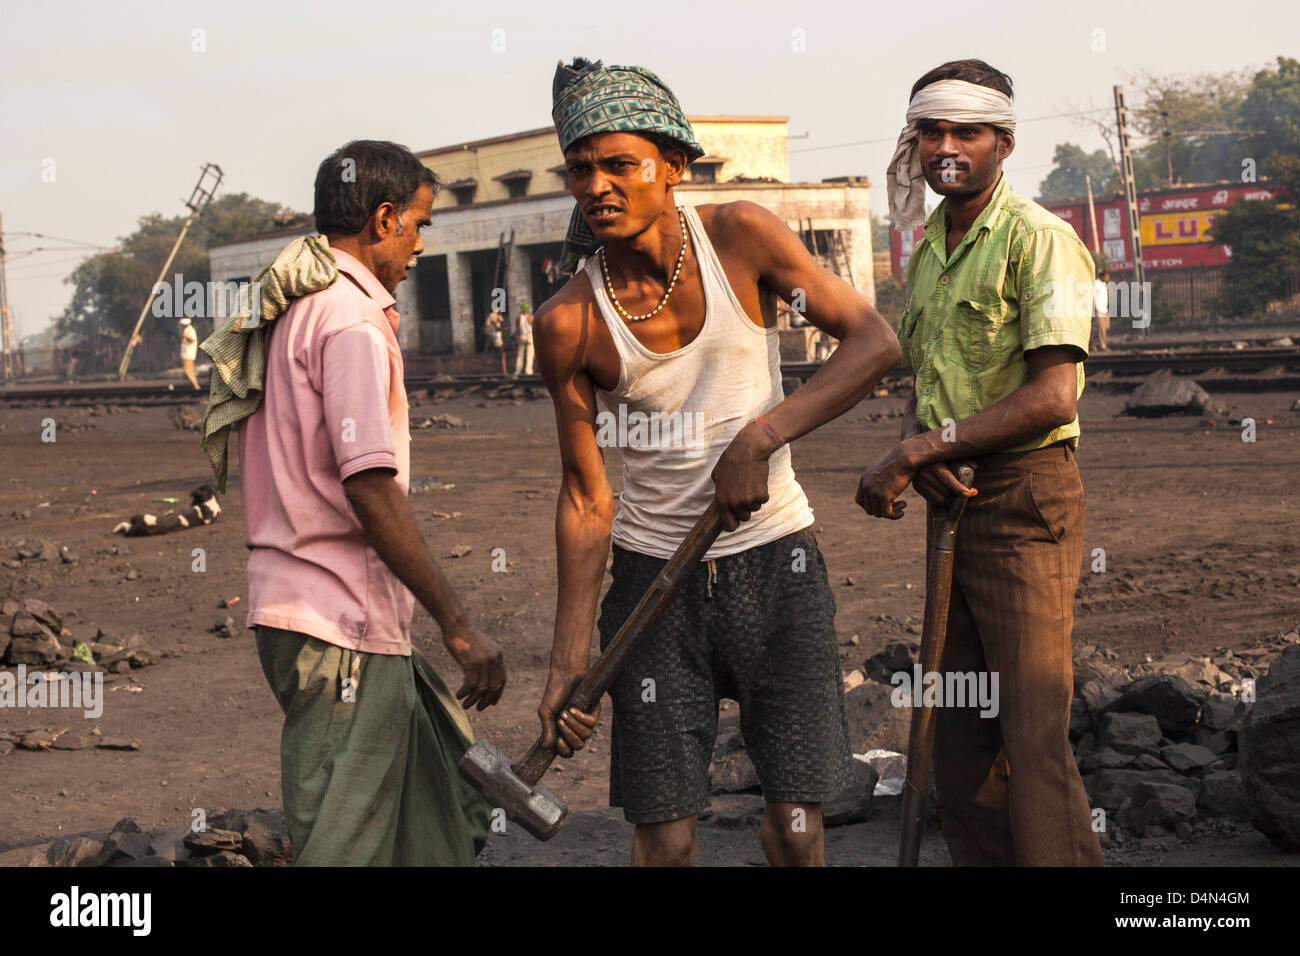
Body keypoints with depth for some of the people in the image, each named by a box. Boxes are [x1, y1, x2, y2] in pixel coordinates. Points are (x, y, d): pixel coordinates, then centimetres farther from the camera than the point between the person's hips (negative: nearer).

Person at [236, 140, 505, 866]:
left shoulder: (290, 310, 16)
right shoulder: (352, 320, -15)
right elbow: (369, 489, -22)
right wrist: (458, 624, -20)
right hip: (342, 623, -10)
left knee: (452, 813, 16)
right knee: (344, 846, -5)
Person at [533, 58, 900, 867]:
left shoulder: (741, 237, -9)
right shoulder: (569, 324, -9)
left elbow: (876, 343, -10)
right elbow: (587, 501, -4)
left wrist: (759, 437, -22)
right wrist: (569, 662, -6)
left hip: (774, 563, 0)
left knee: (797, 830, 1)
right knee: (664, 839, 0)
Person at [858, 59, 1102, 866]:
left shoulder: (1039, 240, -11)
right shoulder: (927, 250, 15)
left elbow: (1051, 398, -19)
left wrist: (917, 451, -19)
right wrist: (920, 454, -3)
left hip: (1025, 503, -8)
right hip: (953, 501, 8)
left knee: (1033, 735, -10)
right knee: (959, 730, 11)